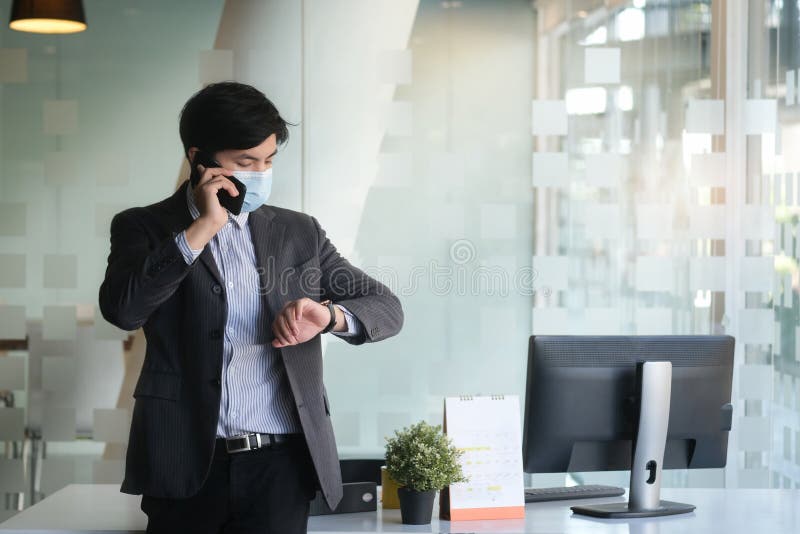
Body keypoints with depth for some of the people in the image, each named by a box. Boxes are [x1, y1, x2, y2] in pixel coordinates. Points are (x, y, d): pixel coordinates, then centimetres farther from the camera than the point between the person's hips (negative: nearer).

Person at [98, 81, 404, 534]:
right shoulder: (146, 227, 5)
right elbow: (123, 309, -12)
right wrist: (202, 229, -13)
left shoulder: (299, 232, 11)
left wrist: (330, 315, -10)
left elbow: (387, 308, 11)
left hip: (280, 462, 2)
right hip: (187, 462, -1)